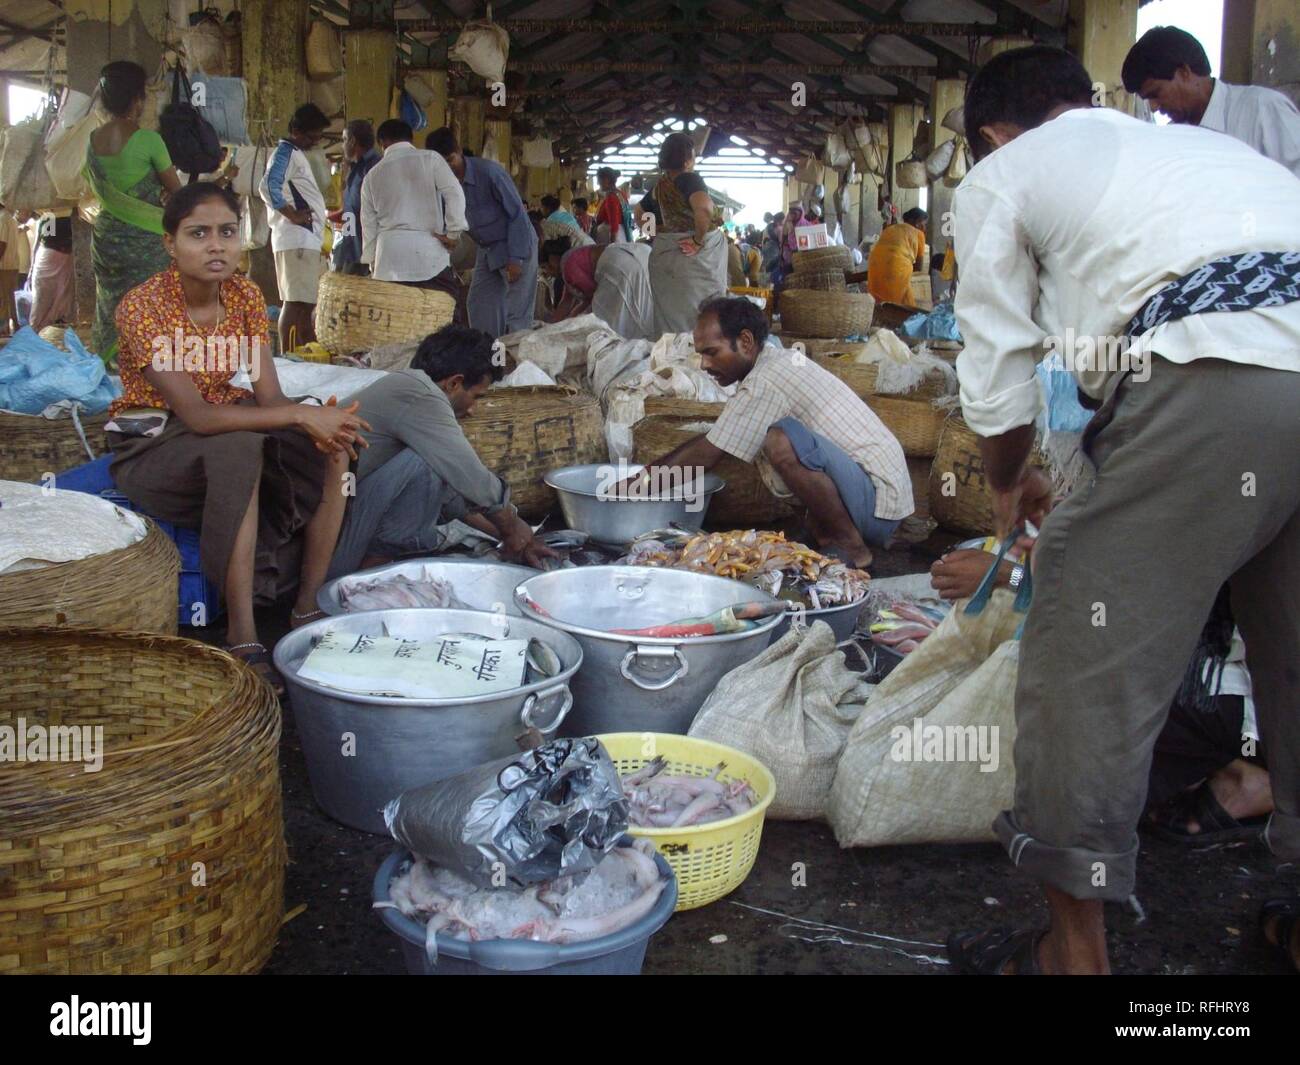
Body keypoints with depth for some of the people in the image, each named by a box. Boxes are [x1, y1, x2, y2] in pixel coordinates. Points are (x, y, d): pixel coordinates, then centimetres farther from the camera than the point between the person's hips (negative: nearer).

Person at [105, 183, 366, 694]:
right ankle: (242, 638, -34)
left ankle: (308, 609, -10)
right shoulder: (142, 306, -22)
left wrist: (318, 423, -32)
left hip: (229, 425, 6)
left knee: (333, 448, -17)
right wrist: (301, 416, -35)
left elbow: (269, 397, -9)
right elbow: (197, 416, -30)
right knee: (238, 450, -37)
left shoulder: (246, 295, -4)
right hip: (152, 442, -6)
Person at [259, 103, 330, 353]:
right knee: (295, 302, -12)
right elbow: (268, 187, -23)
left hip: (307, 240, 10)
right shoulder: (286, 152, -8)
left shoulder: (297, 154, 22)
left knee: (305, 303, 13)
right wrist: (292, 215, -18)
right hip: (296, 240, -10)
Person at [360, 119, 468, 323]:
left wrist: (372, 261, 25)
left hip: (389, 256, 3)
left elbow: (369, 224, 18)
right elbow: (455, 194, -8)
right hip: (427, 252, -3)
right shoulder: (430, 159, 4)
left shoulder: (373, 175, 15)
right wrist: (453, 233, -2)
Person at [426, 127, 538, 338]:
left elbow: (517, 214, -18)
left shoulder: (489, 172, -22)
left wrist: (515, 259, -20)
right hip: (487, 250, 7)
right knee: (479, 306, 8)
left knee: (517, 314, -9)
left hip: (518, 246, -7)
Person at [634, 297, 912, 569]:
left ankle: (851, 547, -14)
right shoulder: (779, 359, 12)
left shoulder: (765, 382, -19)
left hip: (877, 506, -10)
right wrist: (655, 466, 14)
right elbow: (716, 438, 19)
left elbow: (706, 455, -16)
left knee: (781, 442, -31)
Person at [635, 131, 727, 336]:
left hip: (663, 255, 7)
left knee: (669, 313, 10)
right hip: (694, 258, -7)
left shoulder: (659, 186, 10)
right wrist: (698, 240, -20)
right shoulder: (689, 179, -12)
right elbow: (704, 208, -32)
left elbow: (639, 214, 26)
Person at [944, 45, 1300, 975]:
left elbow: (999, 379, 16)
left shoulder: (1004, 174, 18)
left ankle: (1076, 948, 15)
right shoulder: (1204, 141, 35)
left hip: (1210, 384, -7)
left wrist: (1010, 484, 35)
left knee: (1092, 666, 4)